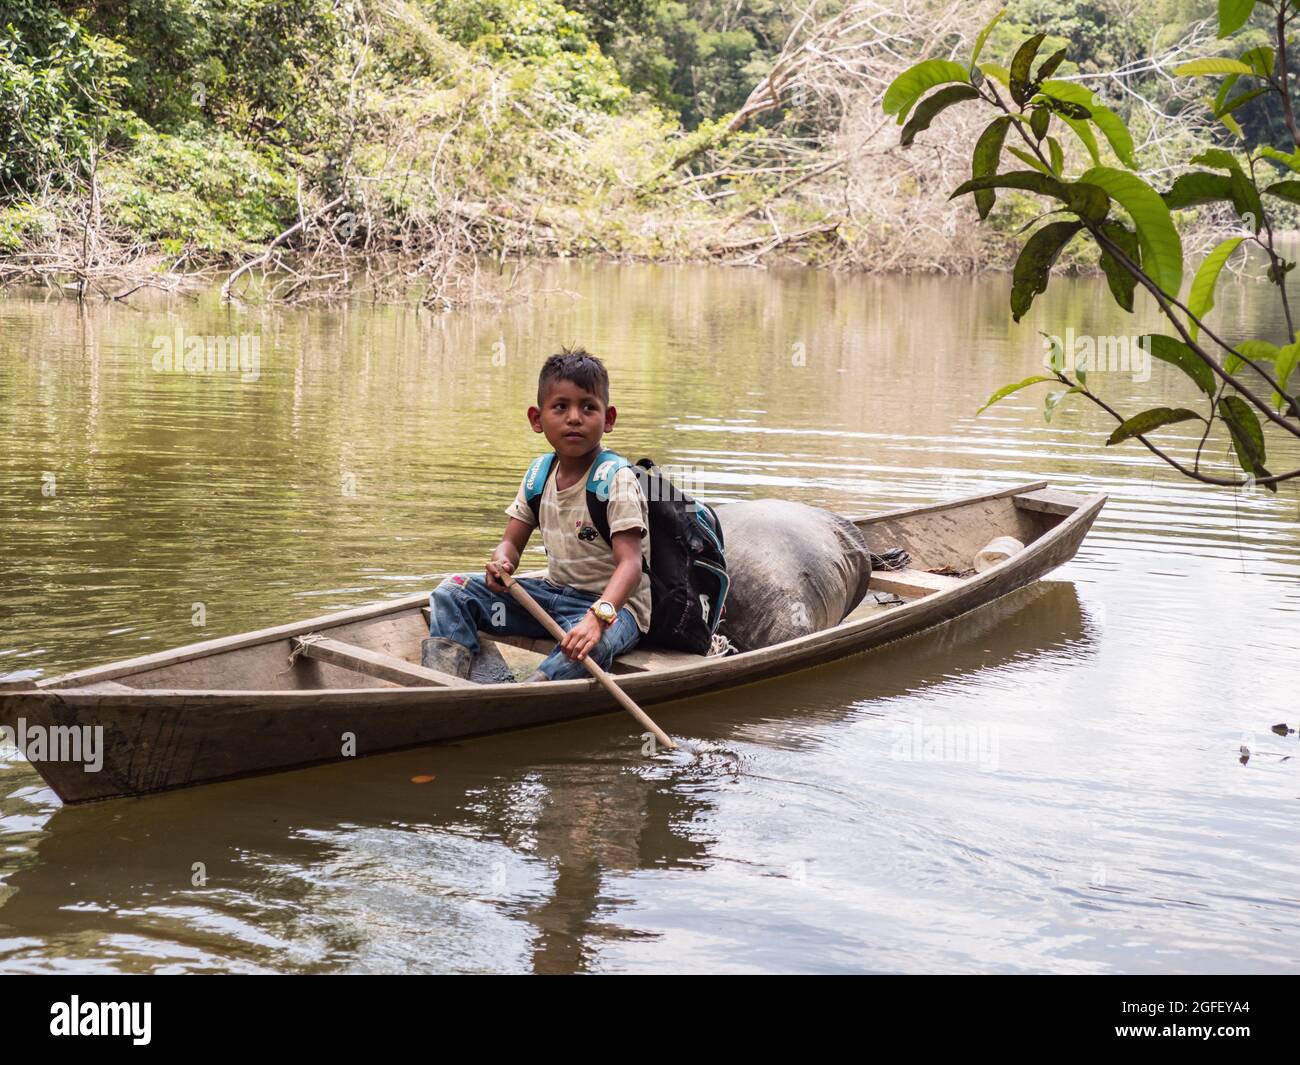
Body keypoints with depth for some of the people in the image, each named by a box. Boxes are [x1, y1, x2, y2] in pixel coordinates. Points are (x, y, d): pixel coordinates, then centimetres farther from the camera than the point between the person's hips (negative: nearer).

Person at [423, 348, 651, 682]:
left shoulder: (617, 480, -17)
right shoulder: (539, 475, 4)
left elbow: (630, 562, -26)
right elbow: (512, 542, 10)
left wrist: (598, 616, -45)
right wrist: (501, 562, -17)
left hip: (613, 603, -7)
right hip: (554, 592, 7)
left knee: (592, 643, -42)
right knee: (452, 592, 0)